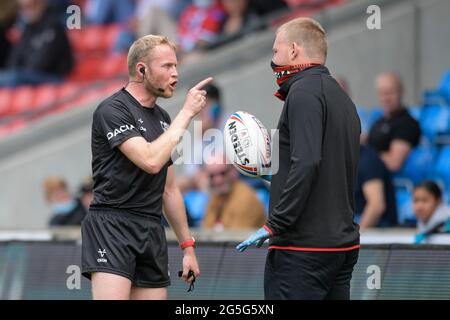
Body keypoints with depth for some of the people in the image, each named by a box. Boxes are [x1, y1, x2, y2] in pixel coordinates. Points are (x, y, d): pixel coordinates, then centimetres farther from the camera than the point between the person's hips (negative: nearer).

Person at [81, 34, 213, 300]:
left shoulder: (162, 118, 18)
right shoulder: (113, 109, -7)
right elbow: (150, 161, -22)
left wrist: (187, 245, 21)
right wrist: (187, 112, -14)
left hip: (152, 233, 8)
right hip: (112, 226, -8)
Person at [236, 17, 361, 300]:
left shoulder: (304, 91, -10)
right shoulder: (342, 97, 18)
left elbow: (306, 163, -22)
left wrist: (274, 225, -19)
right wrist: (274, 169, 25)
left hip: (303, 247, -9)